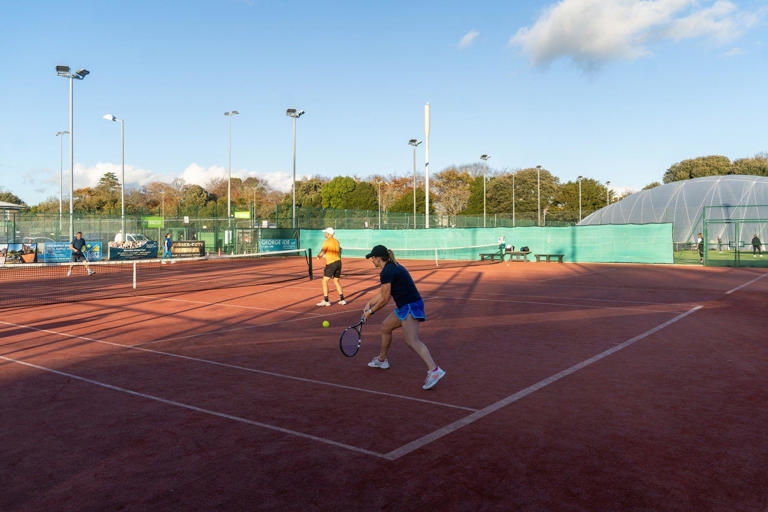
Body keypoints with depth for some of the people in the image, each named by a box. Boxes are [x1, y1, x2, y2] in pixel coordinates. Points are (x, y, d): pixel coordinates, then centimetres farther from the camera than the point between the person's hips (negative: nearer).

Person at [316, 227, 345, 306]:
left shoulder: (327, 241, -9)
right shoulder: (336, 241, 12)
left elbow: (322, 252, -18)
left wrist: (318, 256, 1)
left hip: (331, 263, -7)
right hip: (338, 262, 7)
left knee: (325, 281, -2)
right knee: (337, 281, 18)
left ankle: (326, 300, -7)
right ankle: (342, 299, 15)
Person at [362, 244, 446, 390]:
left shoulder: (386, 273, -16)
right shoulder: (393, 267, 15)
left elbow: (384, 299, -13)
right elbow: (383, 291, 26)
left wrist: (370, 311, 0)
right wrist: (369, 303, 26)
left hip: (410, 306, -11)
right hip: (404, 307, 11)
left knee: (412, 340, -20)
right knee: (385, 326, 24)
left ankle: (434, 370, -34)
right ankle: (382, 360, 42)